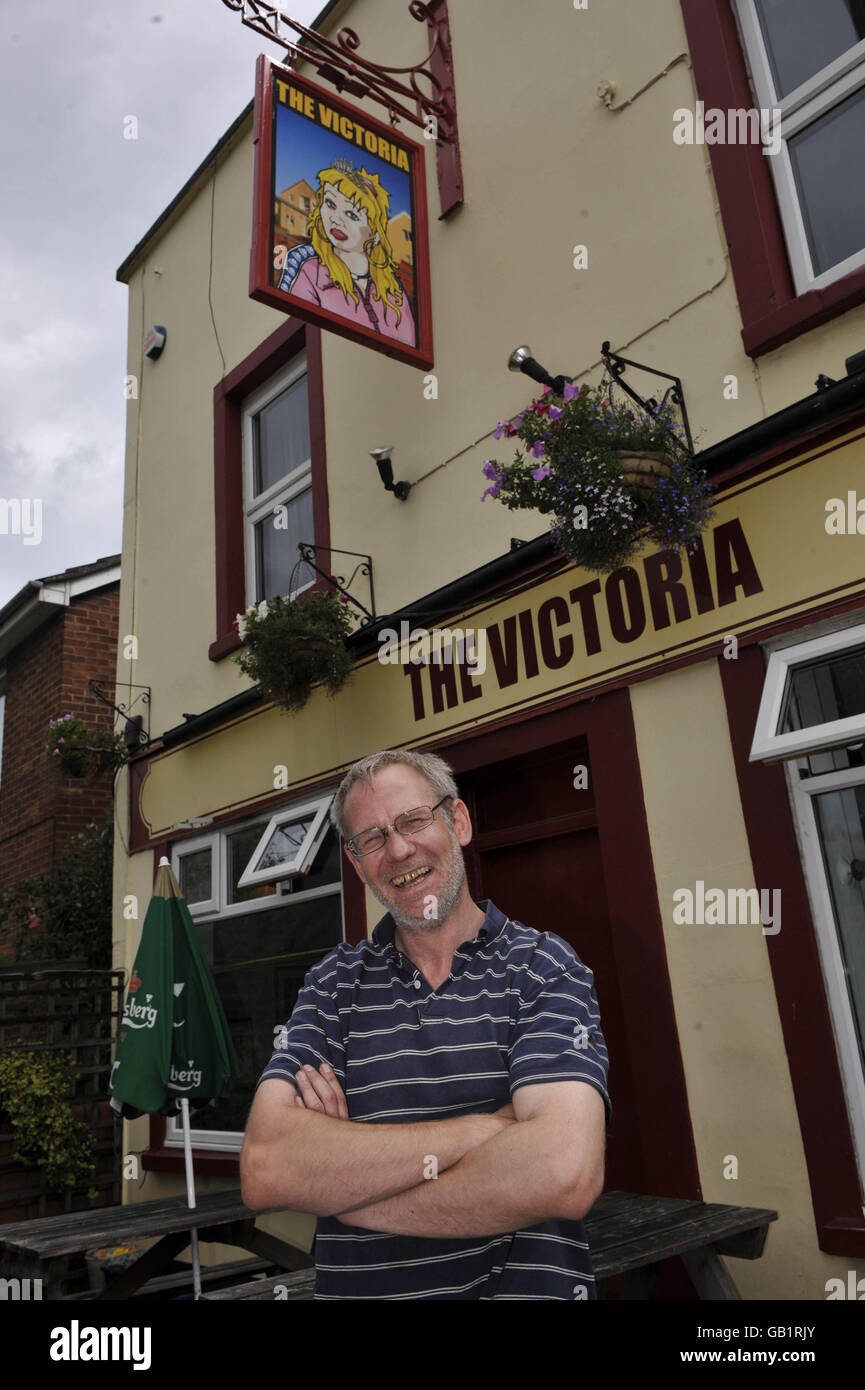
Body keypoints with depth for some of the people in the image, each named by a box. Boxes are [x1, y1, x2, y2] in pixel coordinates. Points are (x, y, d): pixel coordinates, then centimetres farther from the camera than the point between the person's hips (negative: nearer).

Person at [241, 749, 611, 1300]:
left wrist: (344, 1181, -10)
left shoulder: (543, 965, -4)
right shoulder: (334, 983, 4)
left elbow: (563, 1175, -19)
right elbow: (264, 1171, -9)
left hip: (525, 1285, -2)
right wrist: (480, 1130, -15)